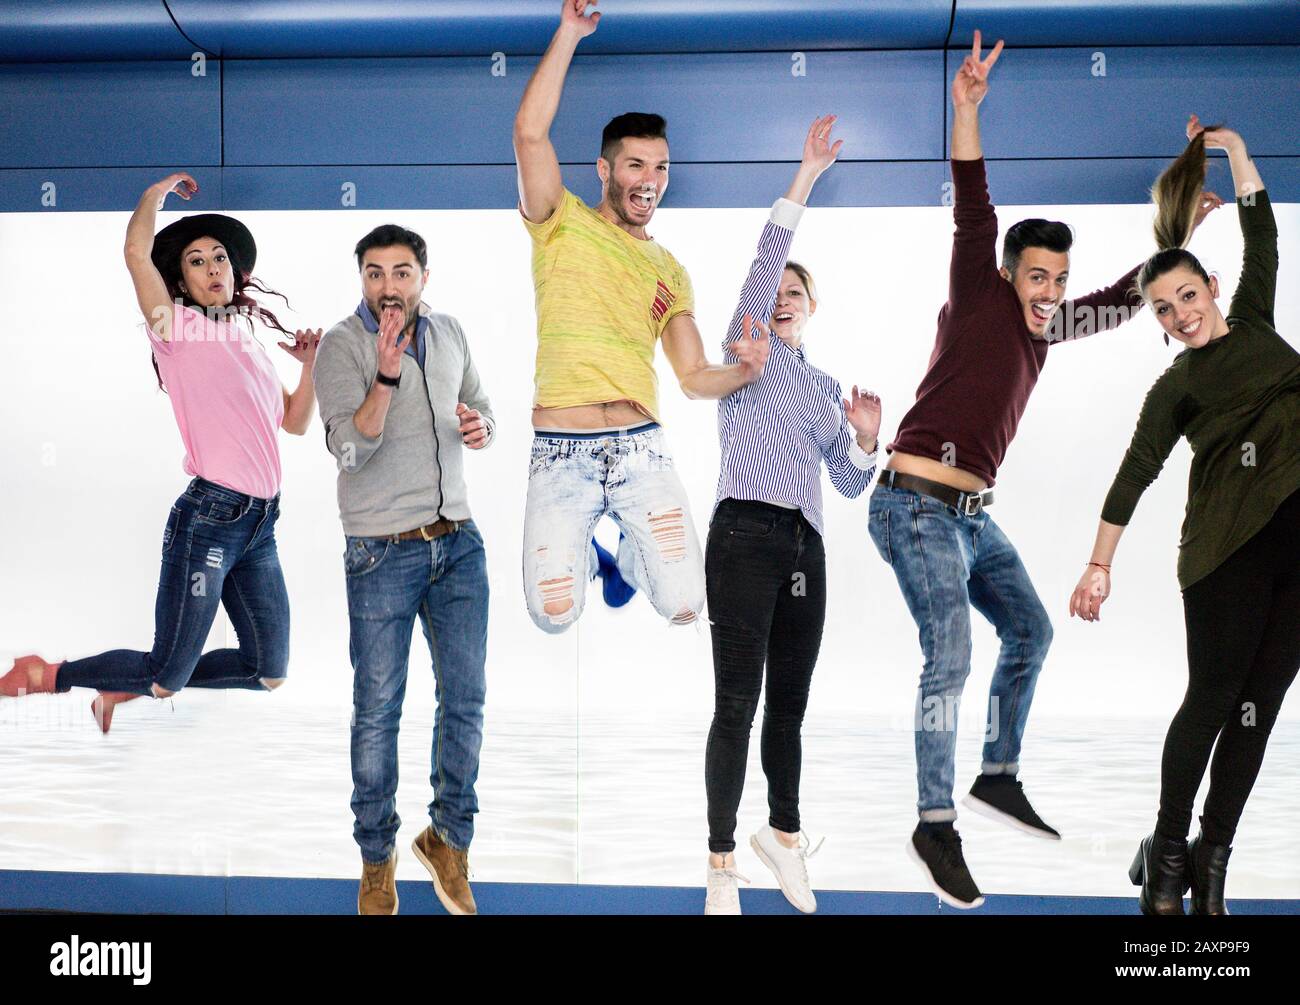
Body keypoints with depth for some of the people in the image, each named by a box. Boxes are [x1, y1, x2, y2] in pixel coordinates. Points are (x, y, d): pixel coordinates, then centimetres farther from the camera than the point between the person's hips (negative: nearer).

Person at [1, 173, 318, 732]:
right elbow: (136, 252, -16)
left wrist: (310, 364, 8)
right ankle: (45, 677, 20)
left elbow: (295, 422, 23)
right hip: (209, 517, -7)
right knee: (167, 677, -4)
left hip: (260, 525, 7)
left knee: (268, 674, 10)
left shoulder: (249, 344, 19)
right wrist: (158, 191, 2)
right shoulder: (178, 328, -1)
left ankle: (130, 687, 26)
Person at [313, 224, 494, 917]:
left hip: (459, 543, 5)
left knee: (466, 697, 9)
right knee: (377, 711, 4)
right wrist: (386, 374, -35)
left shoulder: (449, 333, 7)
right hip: (383, 554, -5)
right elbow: (351, 448, -21)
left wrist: (481, 426, -3)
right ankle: (376, 858, 20)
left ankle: (449, 839, 27)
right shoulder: (341, 346, -10)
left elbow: (480, 404, 21)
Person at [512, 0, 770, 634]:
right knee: (554, 617, -11)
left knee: (686, 606, -10)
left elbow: (693, 377, 15)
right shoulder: (562, 225, 6)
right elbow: (530, 132, -11)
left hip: (641, 449, 3)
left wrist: (743, 373, -6)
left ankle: (626, 556, 25)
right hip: (560, 455, -3)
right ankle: (584, 554, 25)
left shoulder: (670, 271, 18)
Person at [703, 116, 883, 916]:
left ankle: (784, 835, 29)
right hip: (746, 536, -6)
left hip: (806, 547, 6)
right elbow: (764, 260, -7)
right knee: (737, 705, -9)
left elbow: (851, 485, 21)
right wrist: (806, 178, -13)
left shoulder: (826, 386, 22)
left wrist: (867, 441, 0)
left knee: (790, 704, 12)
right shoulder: (748, 351, 7)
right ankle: (723, 862, -3)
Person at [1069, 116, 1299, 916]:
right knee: (1215, 695, -5)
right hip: (1232, 544, -4)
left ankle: (1213, 859, 11)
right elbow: (1135, 474, 2)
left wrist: (1236, 149, 19)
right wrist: (1100, 565, -3)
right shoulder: (1177, 386, 8)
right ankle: (1168, 849, 8)